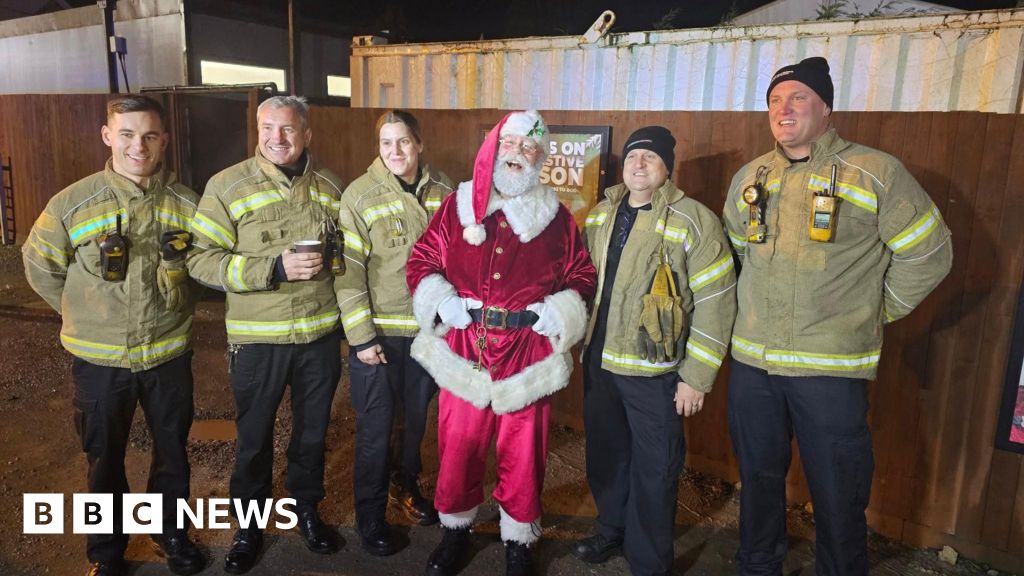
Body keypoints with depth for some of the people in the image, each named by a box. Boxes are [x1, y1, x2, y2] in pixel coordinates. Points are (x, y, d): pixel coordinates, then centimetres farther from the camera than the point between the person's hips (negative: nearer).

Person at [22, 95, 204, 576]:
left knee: (173, 451, 18)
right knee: (105, 459, 17)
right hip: (99, 359, -1)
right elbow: (39, 265, 3)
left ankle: (171, 532, 42)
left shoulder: (185, 203, -7)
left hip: (170, 354, 1)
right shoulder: (71, 203, -12)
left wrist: (170, 306, 1)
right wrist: (85, 315, 4)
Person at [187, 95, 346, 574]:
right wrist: (275, 268, -23)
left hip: (321, 334, 3)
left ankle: (306, 507, 40)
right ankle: (250, 522, 36)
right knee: (254, 436, 14)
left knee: (313, 430, 18)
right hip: (257, 338, -3)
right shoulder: (227, 186, -9)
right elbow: (202, 260, -14)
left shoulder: (328, 187, 3)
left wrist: (329, 257, -4)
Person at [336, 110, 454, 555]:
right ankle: (370, 514, 27)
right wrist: (361, 336, -14)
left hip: (429, 328, 4)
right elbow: (348, 272, -13)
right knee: (376, 427, 7)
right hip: (379, 331, -3)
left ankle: (406, 486, 44)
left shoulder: (443, 191, -1)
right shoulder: (360, 195, -11)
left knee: (416, 418, 20)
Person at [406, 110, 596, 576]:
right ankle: (455, 530, 37)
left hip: (528, 356, 0)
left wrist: (561, 311, -7)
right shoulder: (457, 206, 6)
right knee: (458, 448, 11)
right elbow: (421, 260, 8)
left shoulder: (556, 217, 6)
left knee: (522, 455, 10)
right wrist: (440, 302, -8)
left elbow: (582, 274, 10)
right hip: (463, 352, 1)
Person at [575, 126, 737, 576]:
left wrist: (696, 377, -14)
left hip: (654, 370, -5)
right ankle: (612, 528, 44)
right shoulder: (600, 215, 6)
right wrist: (583, 343, 14)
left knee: (653, 469, 8)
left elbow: (716, 302, -13)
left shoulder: (693, 220, -12)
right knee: (605, 454, 20)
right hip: (599, 360, 5)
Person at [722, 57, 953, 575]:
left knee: (837, 494, 8)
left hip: (832, 368, -4)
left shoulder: (876, 173, -7)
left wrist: (874, 311, 1)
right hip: (752, 361, 4)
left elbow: (929, 254, -1)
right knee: (758, 479, 18)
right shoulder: (748, 179, 7)